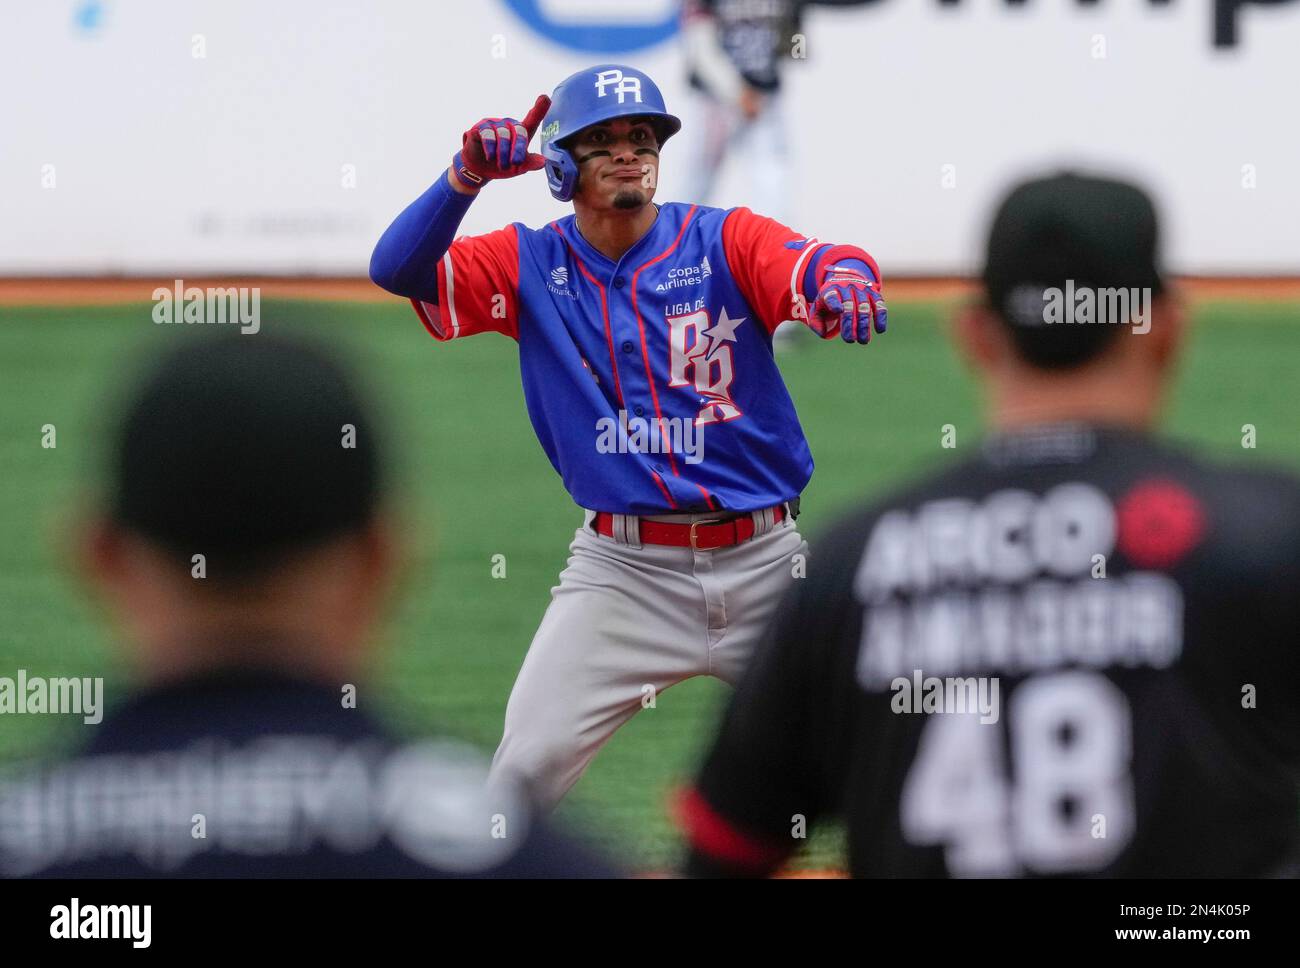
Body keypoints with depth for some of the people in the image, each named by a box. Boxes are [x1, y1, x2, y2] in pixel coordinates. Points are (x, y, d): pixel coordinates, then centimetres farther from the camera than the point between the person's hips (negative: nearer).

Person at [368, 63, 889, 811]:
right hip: (624, 571, 0)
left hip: (765, 562, 0)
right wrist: (466, 177, -25)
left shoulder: (722, 241, 0)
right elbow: (399, 270, -8)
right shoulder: (532, 264, 3)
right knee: (531, 764, -10)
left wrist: (844, 276, -45)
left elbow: (811, 266, -19)